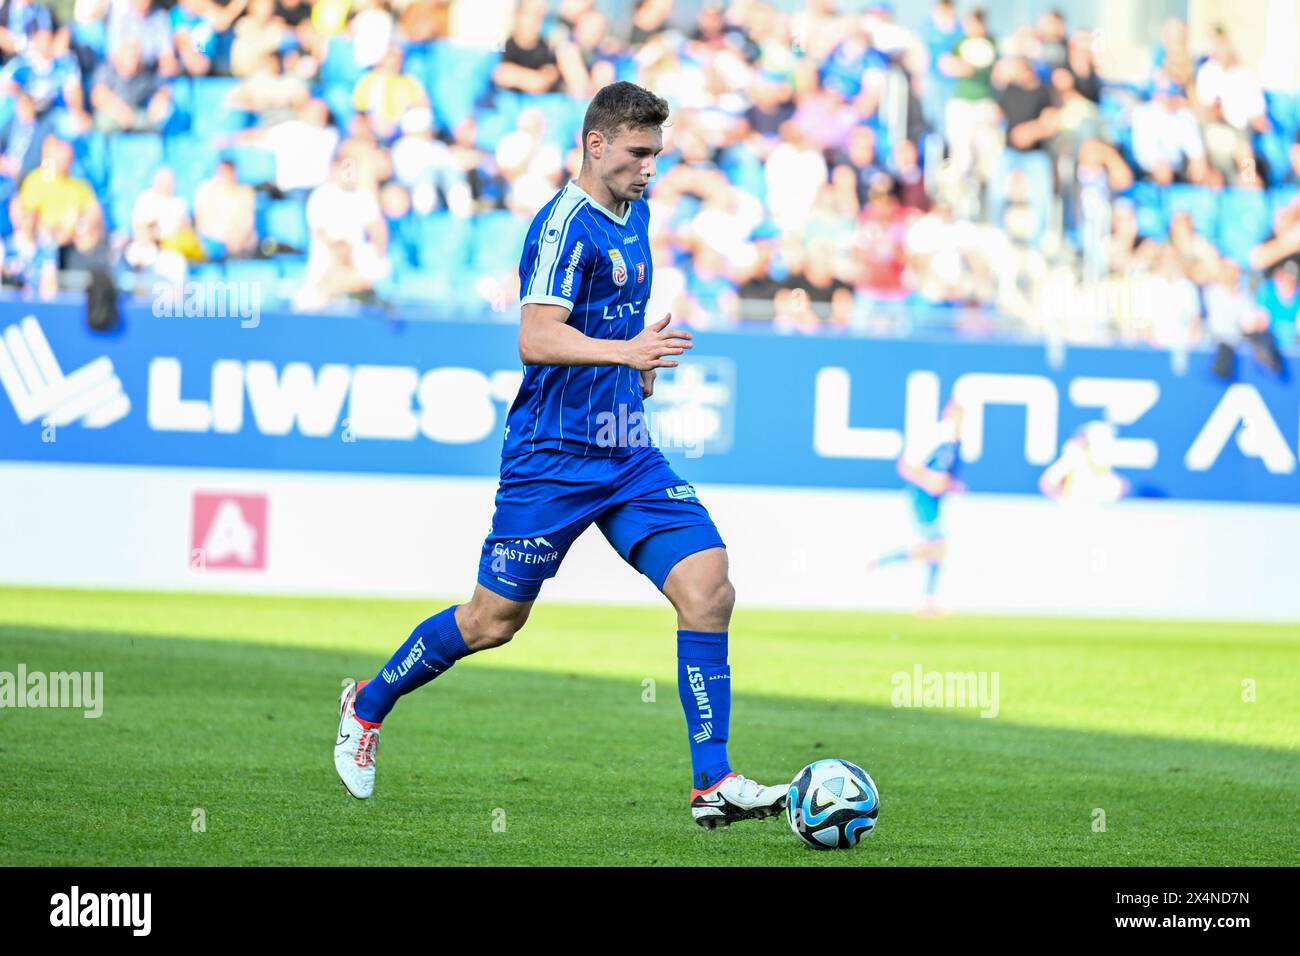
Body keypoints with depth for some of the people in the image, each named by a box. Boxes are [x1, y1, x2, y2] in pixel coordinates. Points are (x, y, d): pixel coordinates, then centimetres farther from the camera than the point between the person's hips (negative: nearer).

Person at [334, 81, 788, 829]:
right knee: (495, 620, 2)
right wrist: (624, 351, -41)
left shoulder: (634, 214, 12)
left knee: (708, 588, -10)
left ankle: (712, 783, -9)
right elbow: (536, 340, -28)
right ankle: (369, 706, 27)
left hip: (629, 454, 7)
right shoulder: (565, 224, -15)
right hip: (555, 453, -7)